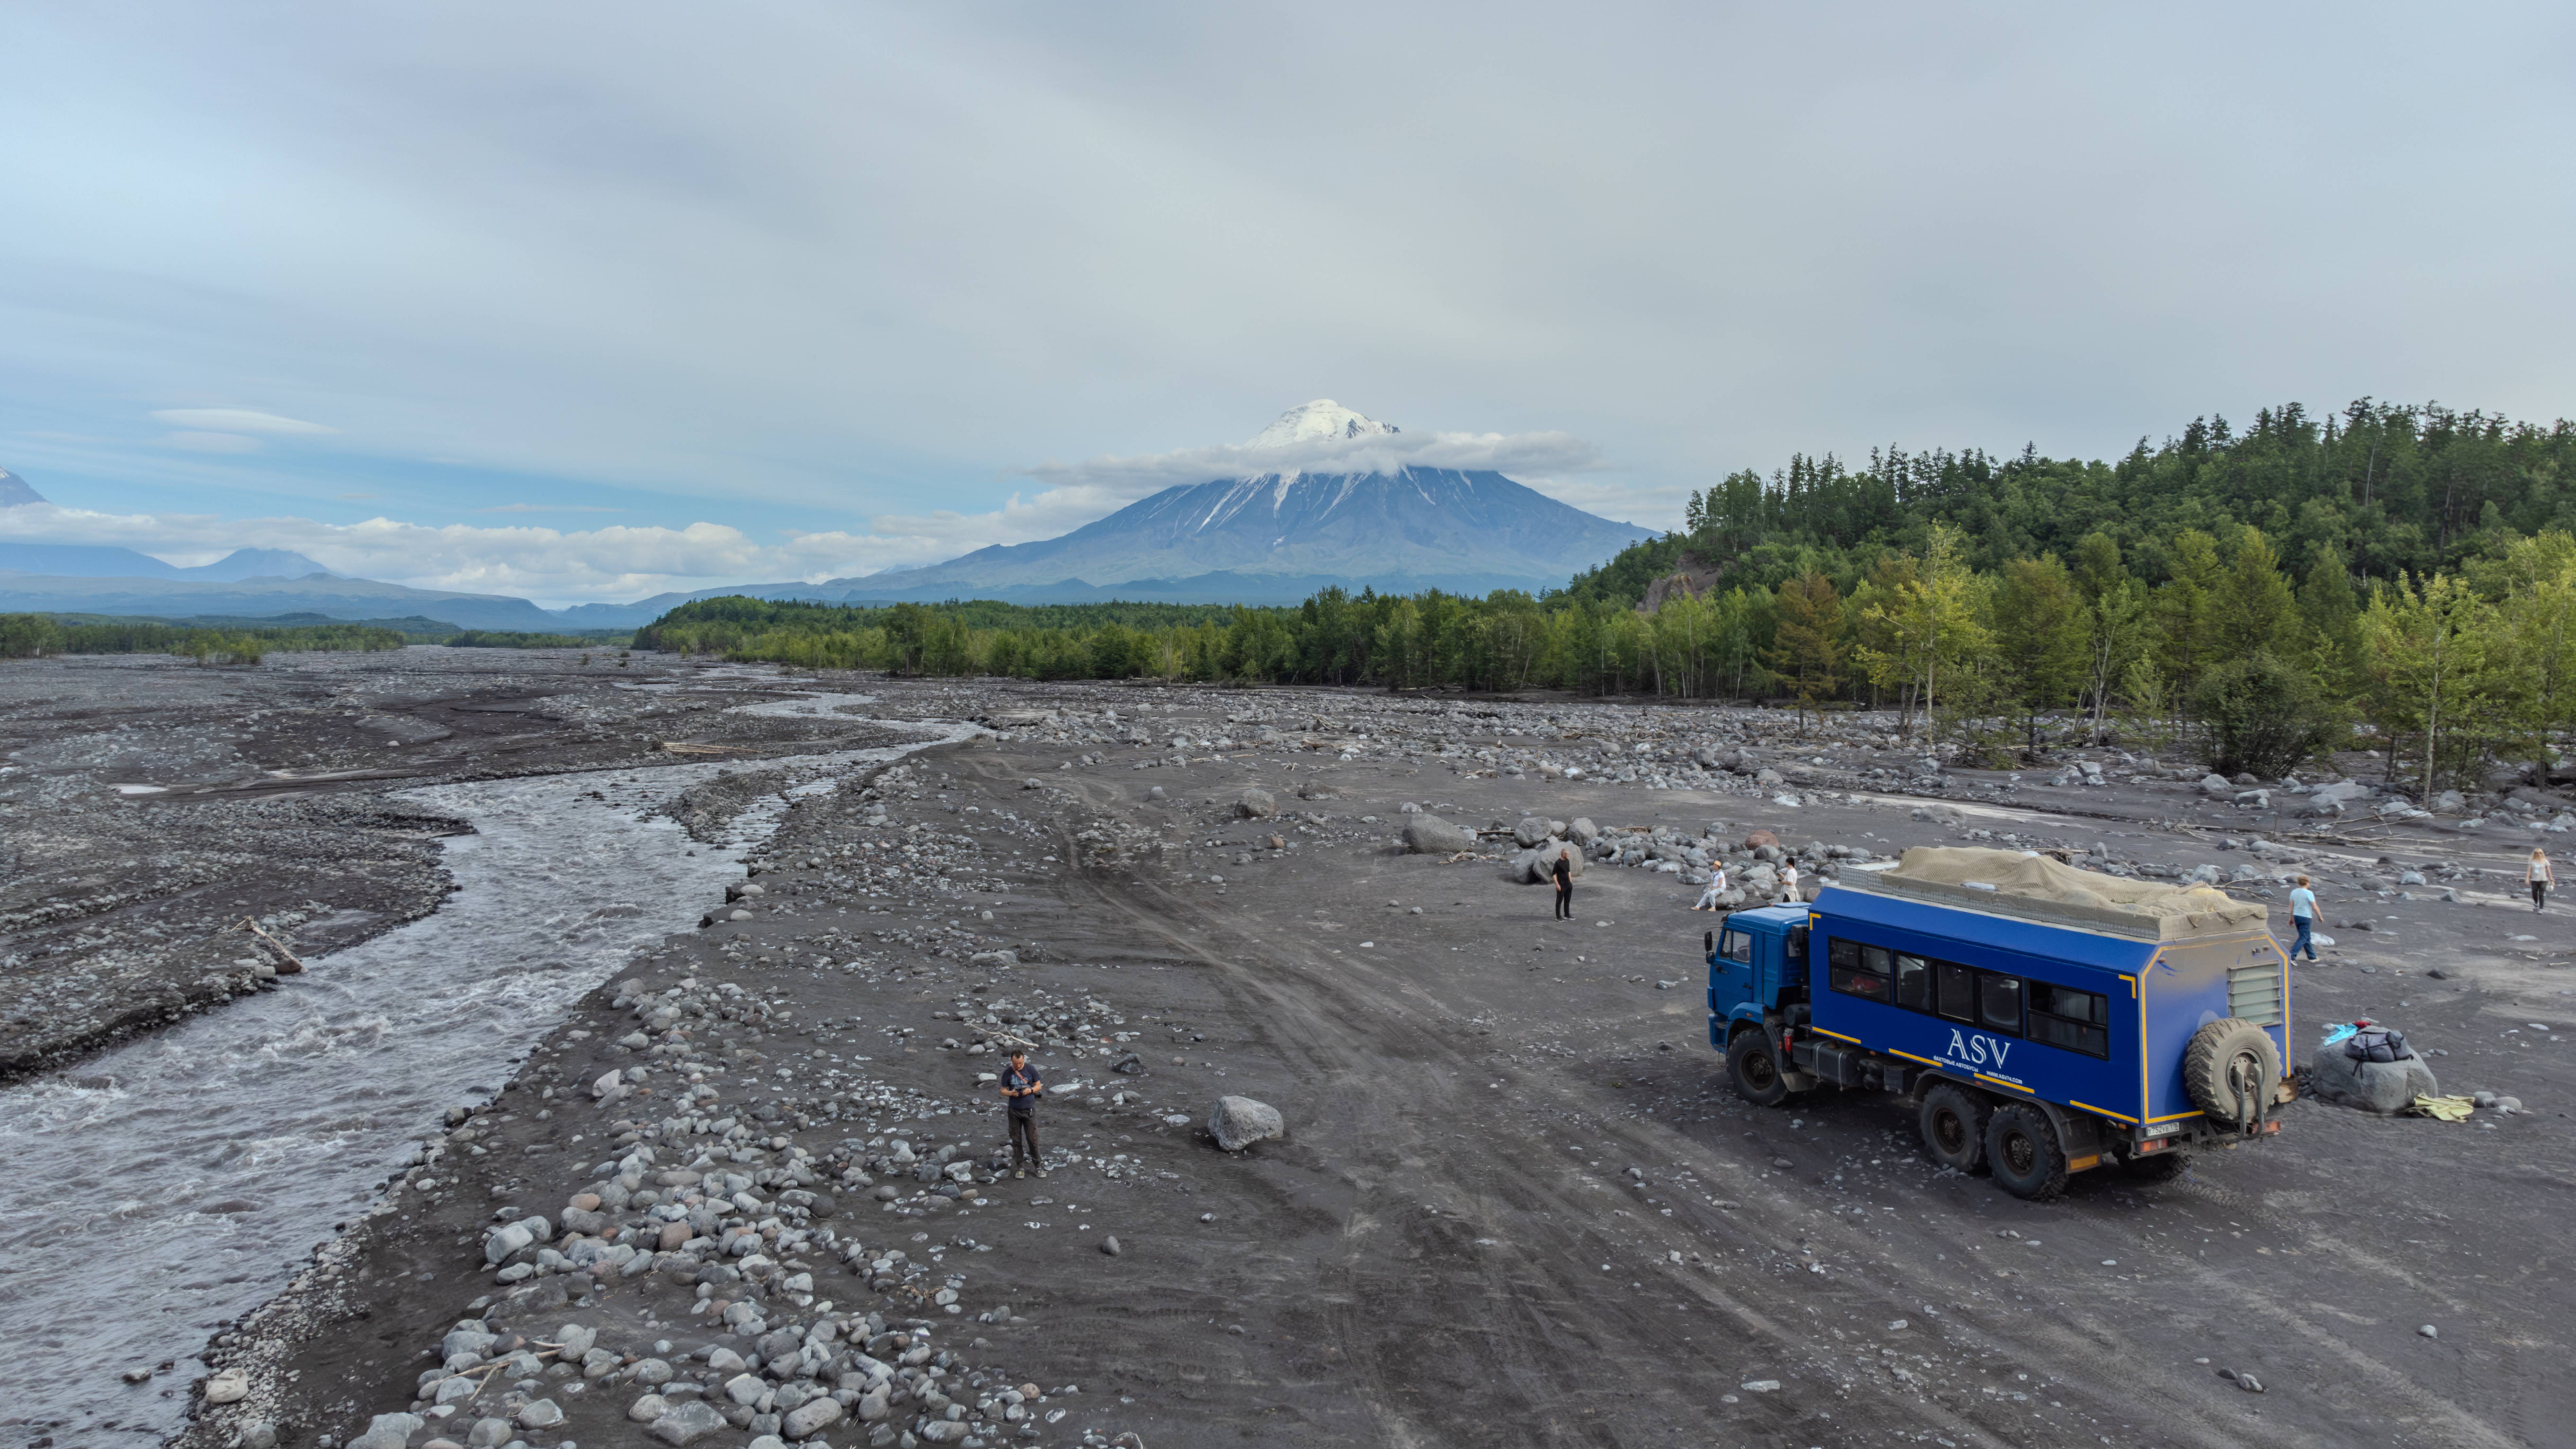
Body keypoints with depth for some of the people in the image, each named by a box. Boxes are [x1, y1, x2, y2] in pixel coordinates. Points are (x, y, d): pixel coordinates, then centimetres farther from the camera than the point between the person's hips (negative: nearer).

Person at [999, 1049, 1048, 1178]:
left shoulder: (1031, 1070, -5)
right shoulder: (1008, 1073, -2)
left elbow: (1039, 1086, 3)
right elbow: (1003, 1090, 4)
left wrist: (1031, 1090, -17)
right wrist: (1010, 1093, -17)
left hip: (1029, 1110, -1)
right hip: (1014, 1111, 1)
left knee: (1033, 1139, 0)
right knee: (1016, 1140, 7)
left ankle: (1038, 1165, 11)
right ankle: (1020, 1166, 19)